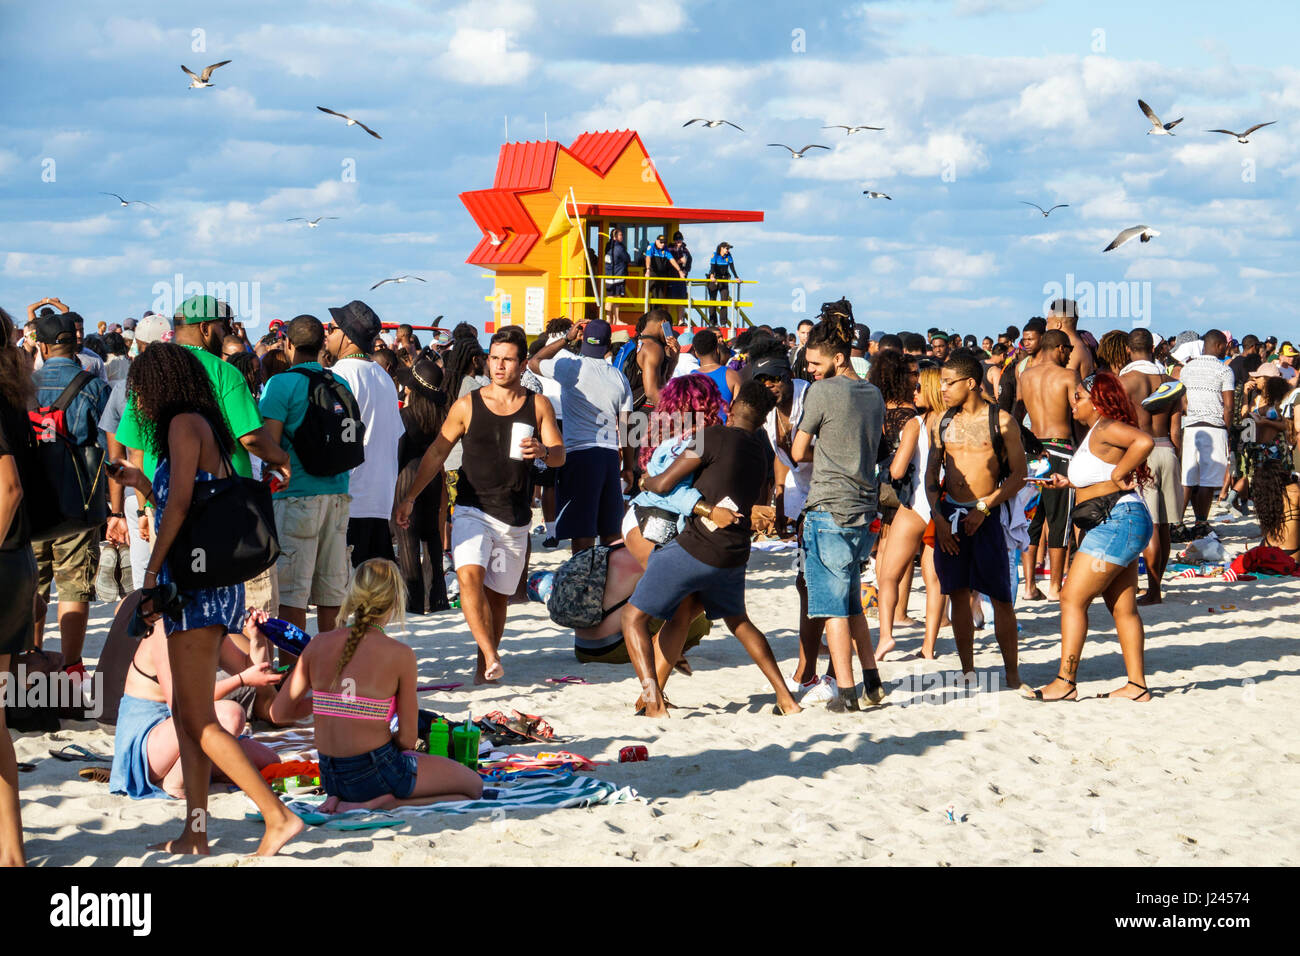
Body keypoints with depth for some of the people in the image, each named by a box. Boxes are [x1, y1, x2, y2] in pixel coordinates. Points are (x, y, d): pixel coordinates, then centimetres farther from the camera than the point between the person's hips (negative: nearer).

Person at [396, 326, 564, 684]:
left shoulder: (538, 406, 5)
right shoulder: (468, 405, 3)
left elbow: (559, 456, 0)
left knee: (498, 595, 6)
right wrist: (410, 497, 7)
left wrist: (543, 451, -24)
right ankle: (491, 656, -31)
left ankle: (483, 668, 19)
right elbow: (437, 452, 10)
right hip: (472, 510, -1)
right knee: (469, 575, -25)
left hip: (515, 518, 1)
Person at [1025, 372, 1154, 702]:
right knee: (1123, 608, 10)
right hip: (1112, 524, 11)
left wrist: (1117, 475, -22)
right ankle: (1137, 685, 10)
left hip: (1117, 520, -11)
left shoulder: (1105, 428, -14)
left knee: (1073, 598, -9)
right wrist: (1069, 481, 23)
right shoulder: (1096, 431, 18)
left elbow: (1144, 441, -31)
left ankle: (1066, 682, -8)